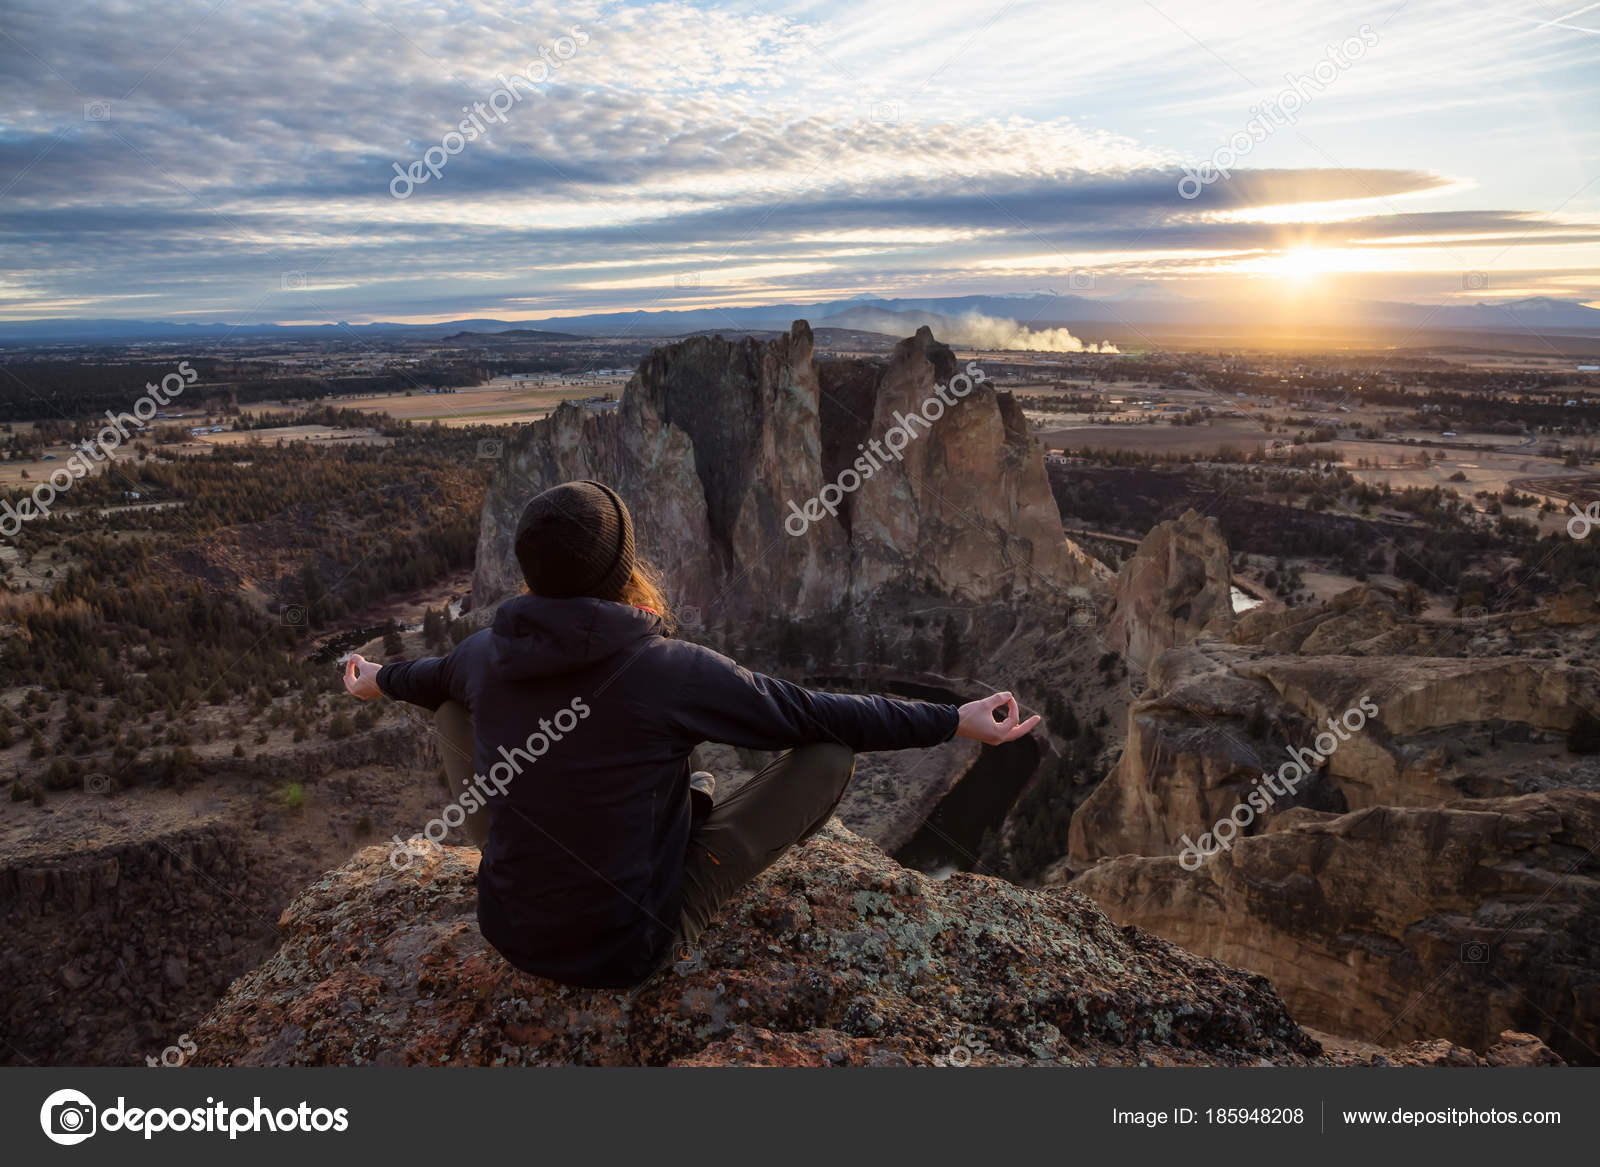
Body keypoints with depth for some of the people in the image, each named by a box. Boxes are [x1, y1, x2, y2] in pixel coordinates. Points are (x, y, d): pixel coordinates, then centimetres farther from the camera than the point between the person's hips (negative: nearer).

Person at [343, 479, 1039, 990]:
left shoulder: (487, 654, -10)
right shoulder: (673, 671, -25)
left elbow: (430, 678, 15)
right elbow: (822, 716, -15)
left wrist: (378, 681, 40)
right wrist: (957, 720, -1)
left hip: (511, 931, 5)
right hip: (630, 950, -4)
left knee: (454, 700, 20)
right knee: (831, 752, -3)